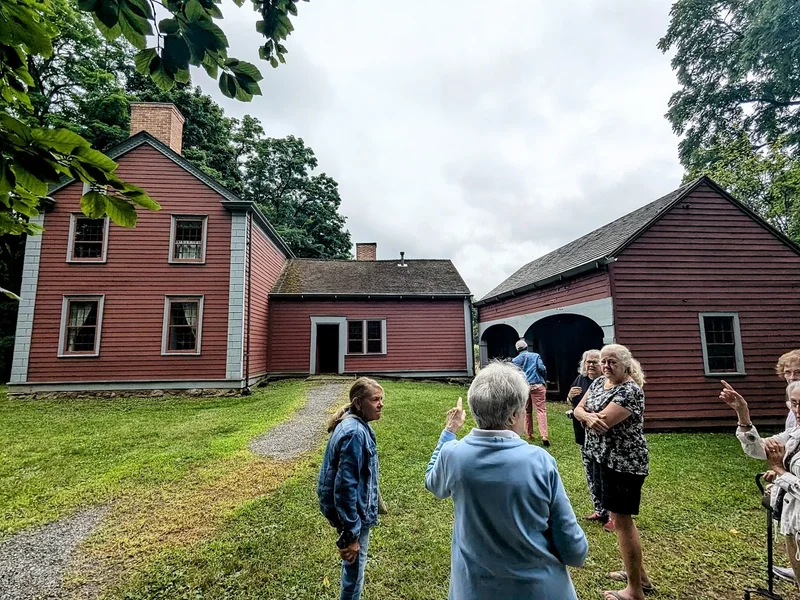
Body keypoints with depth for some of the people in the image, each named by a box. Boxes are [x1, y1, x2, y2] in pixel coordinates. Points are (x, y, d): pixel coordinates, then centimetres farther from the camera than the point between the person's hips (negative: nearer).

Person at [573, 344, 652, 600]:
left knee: (621, 520, 1)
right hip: (603, 458, 9)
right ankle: (638, 573, 39)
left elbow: (603, 421, -28)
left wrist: (587, 415, -8)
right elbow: (578, 409, 2)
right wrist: (588, 416, -20)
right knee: (619, 516, 21)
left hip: (624, 463, -9)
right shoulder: (599, 382, 6)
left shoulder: (630, 391, -21)